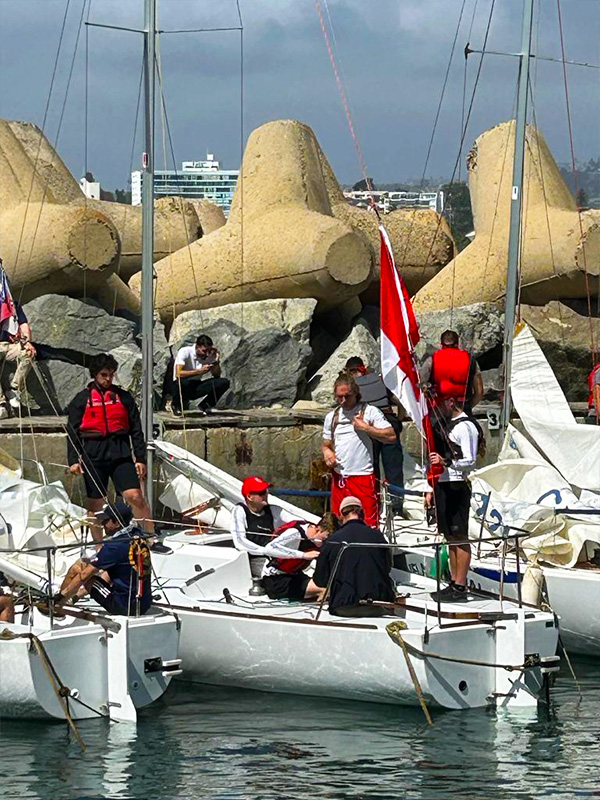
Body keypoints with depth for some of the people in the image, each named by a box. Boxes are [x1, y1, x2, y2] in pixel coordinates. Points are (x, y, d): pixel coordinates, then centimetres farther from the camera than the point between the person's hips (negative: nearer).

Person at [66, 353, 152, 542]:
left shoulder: (123, 397, 11)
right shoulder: (82, 399, 8)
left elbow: (136, 430, 12)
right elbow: (72, 432, 7)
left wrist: (140, 458, 6)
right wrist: (73, 460, -3)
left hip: (121, 455, 0)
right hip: (93, 456, 0)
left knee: (135, 496, -11)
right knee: (95, 504, 4)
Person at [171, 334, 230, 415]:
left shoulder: (209, 355, -2)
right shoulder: (185, 352, -18)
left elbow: (217, 375, 1)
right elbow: (178, 374, -29)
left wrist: (216, 359, -14)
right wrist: (199, 371, -32)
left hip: (197, 387, 5)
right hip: (183, 387, -5)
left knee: (224, 382, -14)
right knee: (184, 381, -41)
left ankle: (203, 406, 0)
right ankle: (176, 406, -11)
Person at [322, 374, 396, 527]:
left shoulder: (369, 411, 0)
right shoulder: (331, 417, 16)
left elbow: (391, 436, -7)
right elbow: (326, 444, 25)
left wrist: (365, 428, -11)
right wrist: (327, 452, 2)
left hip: (363, 476, -5)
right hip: (339, 478, 5)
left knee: (369, 525, -9)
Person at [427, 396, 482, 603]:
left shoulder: (465, 427, -11)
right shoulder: (447, 424, 18)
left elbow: (470, 461, -17)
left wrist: (446, 462, -29)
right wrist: (433, 490, 21)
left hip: (457, 487, -10)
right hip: (444, 485, 10)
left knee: (460, 537, -7)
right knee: (450, 537, 12)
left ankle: (460, 587, -7)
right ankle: (453, 583, 16)